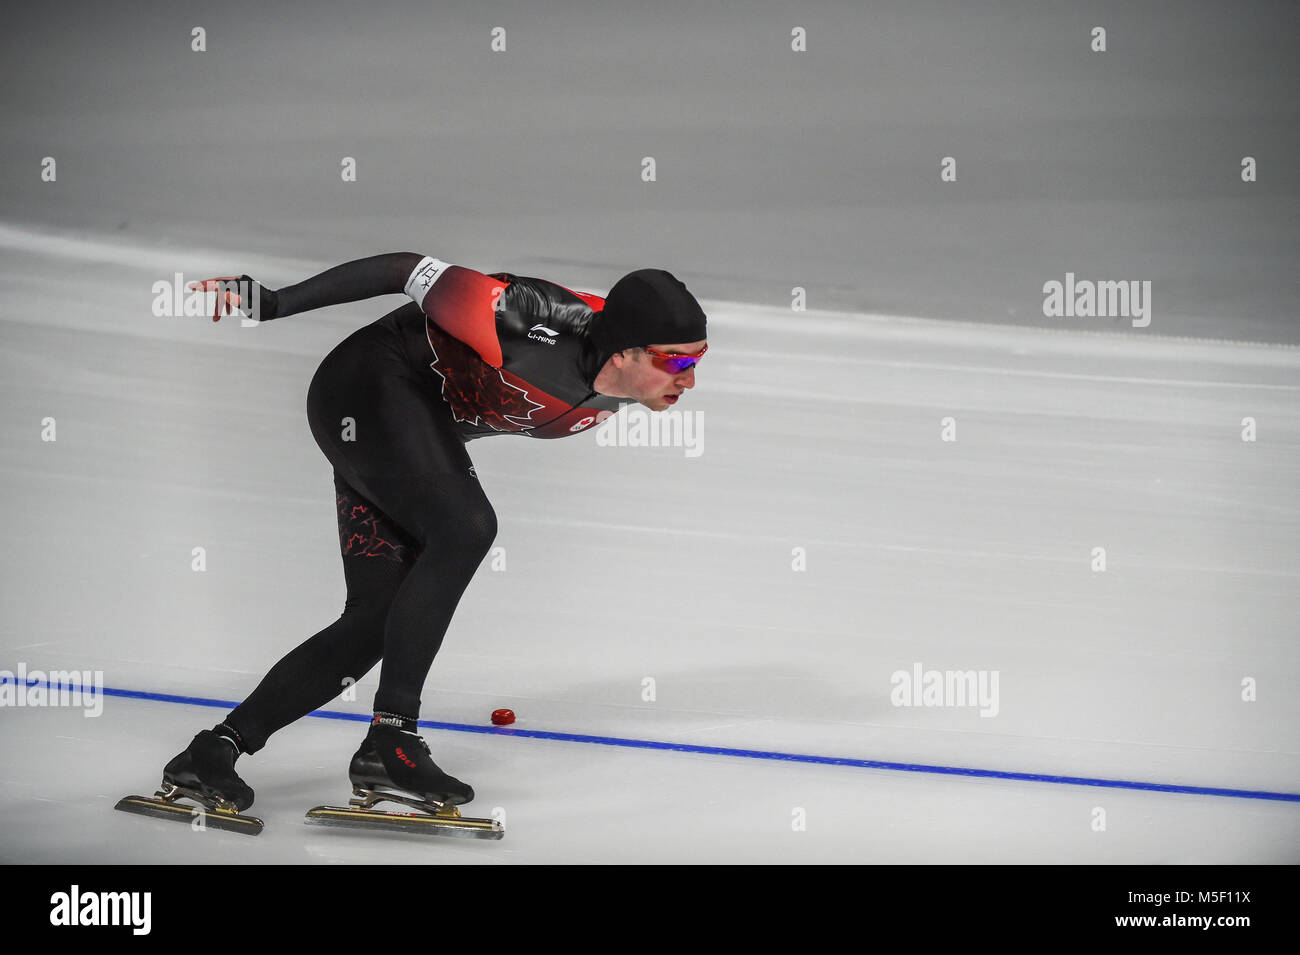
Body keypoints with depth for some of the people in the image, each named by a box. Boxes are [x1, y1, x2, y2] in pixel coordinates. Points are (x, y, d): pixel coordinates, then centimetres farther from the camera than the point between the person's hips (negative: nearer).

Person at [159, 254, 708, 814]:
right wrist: (270, 303, -25)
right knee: (465, 528, -27)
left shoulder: (613, 395, -10)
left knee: (383, 616, -2)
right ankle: (390, 737, -22)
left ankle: (217, 747, 2)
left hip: (423, 429, 8)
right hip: (369, 386, -8)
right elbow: (409, 271, -26)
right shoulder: (545, 328, -34)